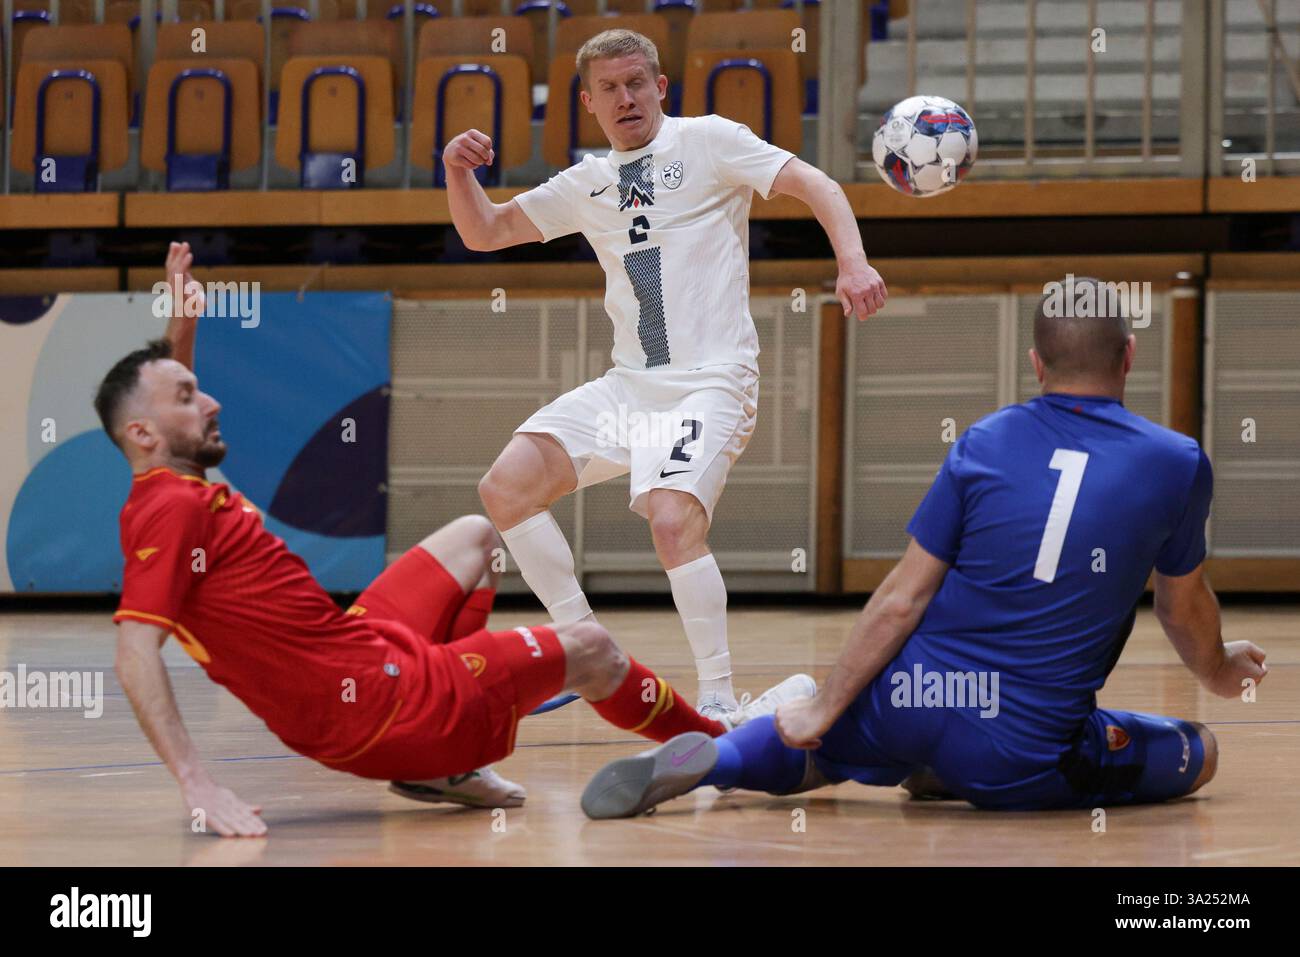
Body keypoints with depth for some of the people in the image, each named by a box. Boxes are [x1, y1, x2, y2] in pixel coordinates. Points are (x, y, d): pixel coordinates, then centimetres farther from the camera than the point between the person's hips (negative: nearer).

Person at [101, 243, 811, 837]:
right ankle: (726, 742, 38)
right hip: (374, 710, -10)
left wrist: (180, 329, 14)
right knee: (588, 649, 8)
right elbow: (136, 653, -33)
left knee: (475, 536, 30)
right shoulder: (172, 510, -23)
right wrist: (196, 784, -42)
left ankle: (443, 762, 21)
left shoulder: (178, 492, 5)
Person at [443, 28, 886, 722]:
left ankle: (719, 697, -13)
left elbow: (815, 186, -6)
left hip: (710, 381, -6)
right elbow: (484, 233, 22)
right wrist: (459, 171, 2)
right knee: (505, 489, -6)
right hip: (628, 385, 6)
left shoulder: (707, 142, 1)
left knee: (674, 521, -28)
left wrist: (853, 265, -23)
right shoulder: (587, 184, 17)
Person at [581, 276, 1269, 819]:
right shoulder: (1178, 465, -1)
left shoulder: (985, 443, 3)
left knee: (809, 741, 35)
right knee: (1198, 753, 20)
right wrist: (1219, 672, 39)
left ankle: (715, 759, -2)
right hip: (1018, 754, -3)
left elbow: (901, 601, 2)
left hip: (906, 707, 3)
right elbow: (1184, 605, 16)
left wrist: (824, 711, 9)